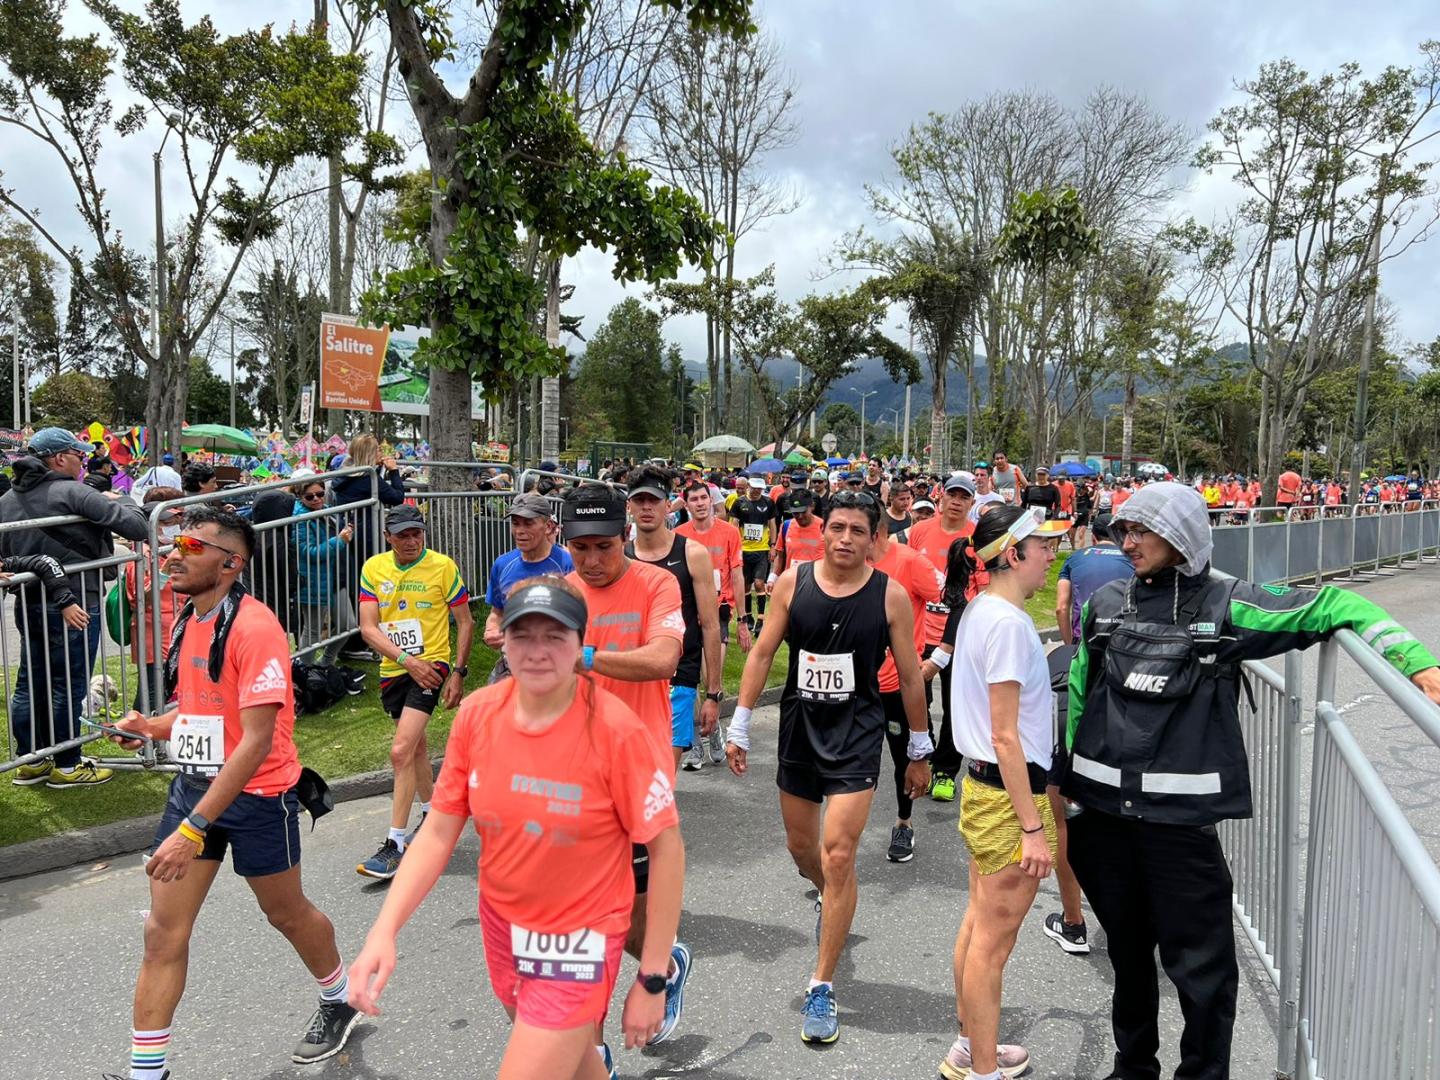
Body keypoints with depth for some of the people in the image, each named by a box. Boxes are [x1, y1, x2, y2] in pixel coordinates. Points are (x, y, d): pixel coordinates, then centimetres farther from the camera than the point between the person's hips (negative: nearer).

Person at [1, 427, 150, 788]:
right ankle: (66, 766, 13)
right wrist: (117, 502, -3)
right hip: (74, 605, -8)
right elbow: (138, 527, -22)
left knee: (30, 683, 16)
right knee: (68, 686, 3)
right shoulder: (72, 493, -17)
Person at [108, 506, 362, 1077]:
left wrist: (194, 828, -27)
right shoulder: (189, 619, 5)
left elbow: (256, 741, -26)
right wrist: (152, 726, -1)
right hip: (194, 783, 7)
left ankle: (339, 1003, 40)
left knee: (287, 913, 13)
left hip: (256, 794, -7)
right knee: (162, 932, 5)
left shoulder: (254, 628, -22)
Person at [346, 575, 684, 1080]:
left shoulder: (615, 730, -22)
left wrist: (652, 980, -13)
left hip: (577, 943, -4)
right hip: (501, 925, 5)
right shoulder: (477, 714, -10)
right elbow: (438, 833, -2)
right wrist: (384, 931, -13)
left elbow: (666, 850, -16)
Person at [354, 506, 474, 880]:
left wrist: (458, 673, -7)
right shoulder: (373, 568, 0)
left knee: (401, 751, -16)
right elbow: (368, 627, -5)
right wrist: (406, 658, -17)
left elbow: (465, 621, -2)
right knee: (415, 746, 21)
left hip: (431, 666, -5)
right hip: (392, 669, 5)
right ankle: (431, 814, 42)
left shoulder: (443, 566, -9)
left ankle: (396, 844, -9)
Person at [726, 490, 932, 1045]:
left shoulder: (890, 595, -8)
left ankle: (822, 988, 4)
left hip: (857, 735, -3)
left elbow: (909, 676, 0)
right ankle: (830, 900, 53)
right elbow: (762, 653, 2)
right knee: (801, 846, 18)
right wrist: (740, 725, 0)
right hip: (799, 729, 3)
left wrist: (919, 752, 6)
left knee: (838, 856, -10)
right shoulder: (793, 581, -4)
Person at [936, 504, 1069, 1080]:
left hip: (981, 787, 10)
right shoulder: (1008, 622, -21)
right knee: (994, 940, 3)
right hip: (1008, 794, -10)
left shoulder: (979, 610, 9)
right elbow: (1006, 737, -22)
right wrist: (1032, 827, -19)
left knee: (978, 924, 21)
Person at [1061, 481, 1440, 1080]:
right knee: (1127, 949, 19)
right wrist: (1065, 779, 14)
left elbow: (1333, 605, 0)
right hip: (1102, 807, 4)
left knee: (1200, 965, 3)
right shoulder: (1107, 603, 5)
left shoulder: (1226, 605, -5)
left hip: (1181, 814, -3)